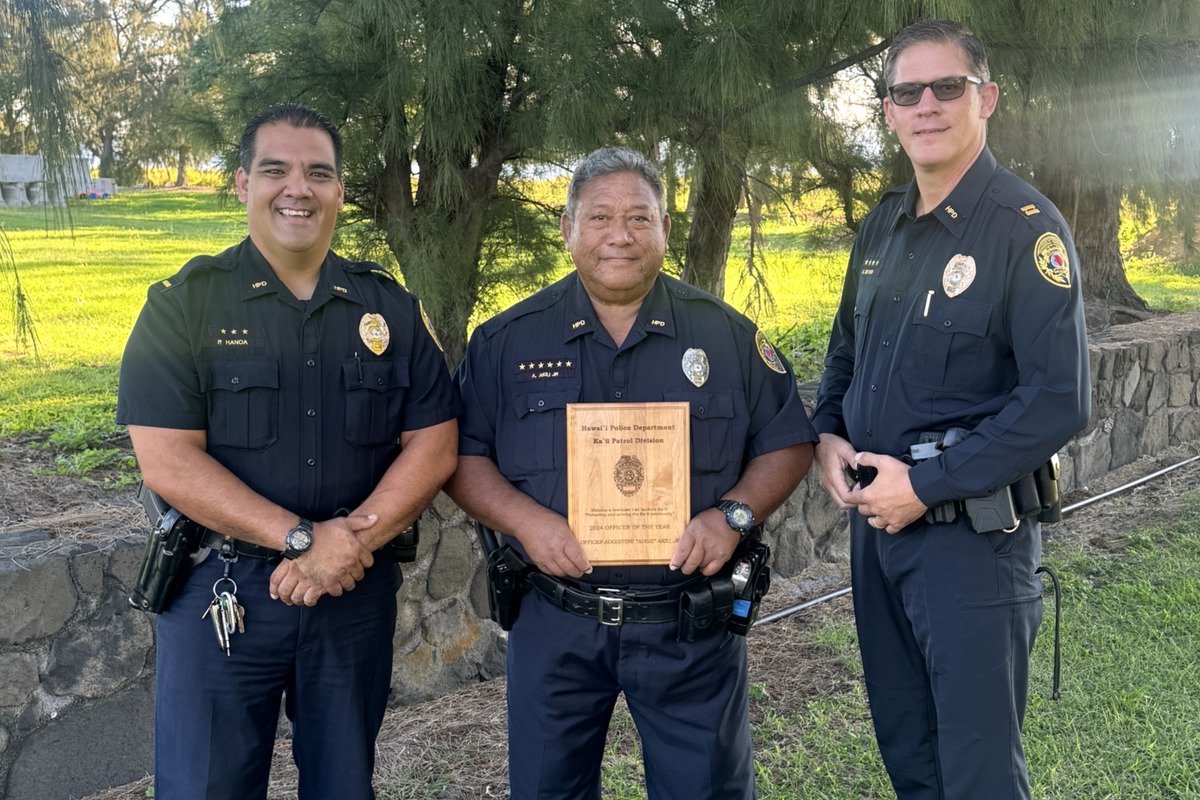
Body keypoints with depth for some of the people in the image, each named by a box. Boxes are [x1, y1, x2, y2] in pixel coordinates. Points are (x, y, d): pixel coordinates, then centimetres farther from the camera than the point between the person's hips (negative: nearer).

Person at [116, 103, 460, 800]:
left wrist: (352, 542, -16)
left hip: (359, 592, 3)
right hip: (220, 591, -2)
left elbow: (434, 447, -1)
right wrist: (303, 538, -20)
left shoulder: (392, 309, 4)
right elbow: (167, 462, -13)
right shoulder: (185, 304, -5)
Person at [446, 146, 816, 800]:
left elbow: (787, 443, 4)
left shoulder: (727, 334, 1)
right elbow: (461, 456, 1)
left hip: (694, 629, 0)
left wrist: (732, 514, -14)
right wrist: (524, 519, -16)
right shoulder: (507, 341, 1)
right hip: (554, 626, 1)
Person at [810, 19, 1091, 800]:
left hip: (974, 531, -7)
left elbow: (1061, 399, -20)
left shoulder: (1026, 226, -14)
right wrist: (829, 435, 2)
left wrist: (928, 486, -19)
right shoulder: (883, 225, 9)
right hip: (874, 516, 7)